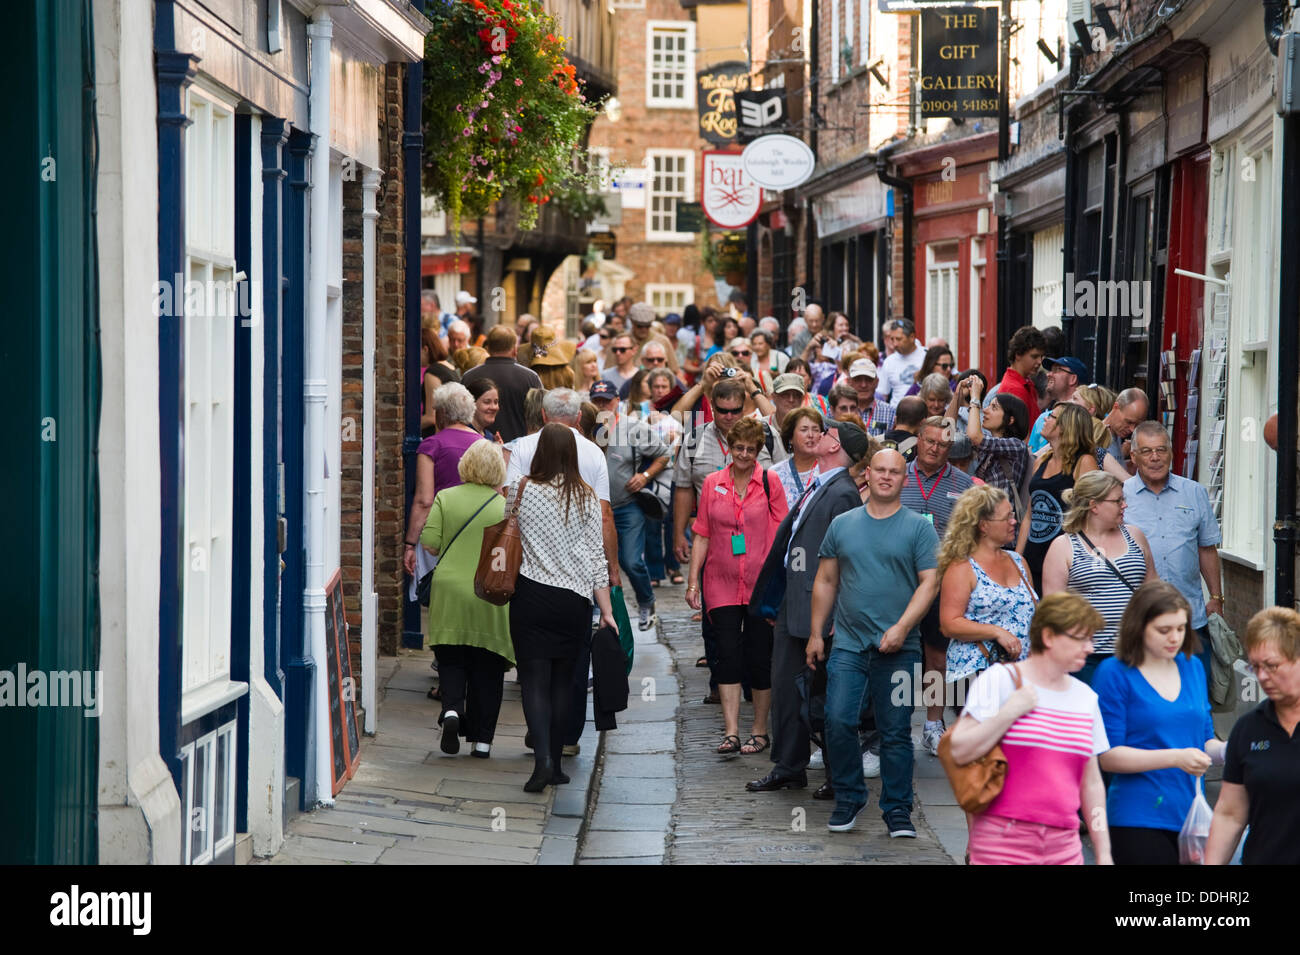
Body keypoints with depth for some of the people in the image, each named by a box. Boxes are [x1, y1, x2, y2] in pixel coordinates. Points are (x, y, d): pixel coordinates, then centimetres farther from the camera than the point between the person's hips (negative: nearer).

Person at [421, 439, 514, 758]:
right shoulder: (506, 507, -2)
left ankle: (452, 708, -16)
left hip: (450, 592, 0)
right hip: (491, 598, 0)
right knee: (487, 669, 7)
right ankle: (481, 739, 7)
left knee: (451, 660, 11)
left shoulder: (445, 498, 0)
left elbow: (430, 543, -5)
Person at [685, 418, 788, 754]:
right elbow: (702, 535, 10)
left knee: (759, 657, 3)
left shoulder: (769, 483, 0)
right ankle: (731, 733, -5)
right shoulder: (713, 483, 6)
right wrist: (692, 580, 5)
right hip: (722, 584, 2)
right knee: (727, 655, -5)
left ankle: (760, 731, 14)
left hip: (761, 584, -1)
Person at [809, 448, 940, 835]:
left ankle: (897, 809, 10)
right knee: (839, 722, -6)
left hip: (899, 648, -2)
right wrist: (816, 634, 11)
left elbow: (929, 582, -5)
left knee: (896, 731, 1)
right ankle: (848, 797, 11)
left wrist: (902, 628, -16)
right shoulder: (842, 525, 11)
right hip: (849, 644, 2)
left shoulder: (919, 527, 2)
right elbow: (826, 581, 15)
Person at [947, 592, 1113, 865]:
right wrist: (1010, 712, -14)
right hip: (1002, 843, -5)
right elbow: (959, 752, -10)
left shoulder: (1085, 697, 15)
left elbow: (1091, 783, 18)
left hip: (1064, 847, 5)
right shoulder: (999, 680, -1)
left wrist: (1103, 853, 15)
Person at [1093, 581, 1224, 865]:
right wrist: (1176, 758, -19)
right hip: (1139, 822, -6)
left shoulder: (1192, 667, 13)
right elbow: (1108, 756, -11)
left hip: (1190, 815, 6)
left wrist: (1222, 751, -2)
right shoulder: (1115, 673, -5)